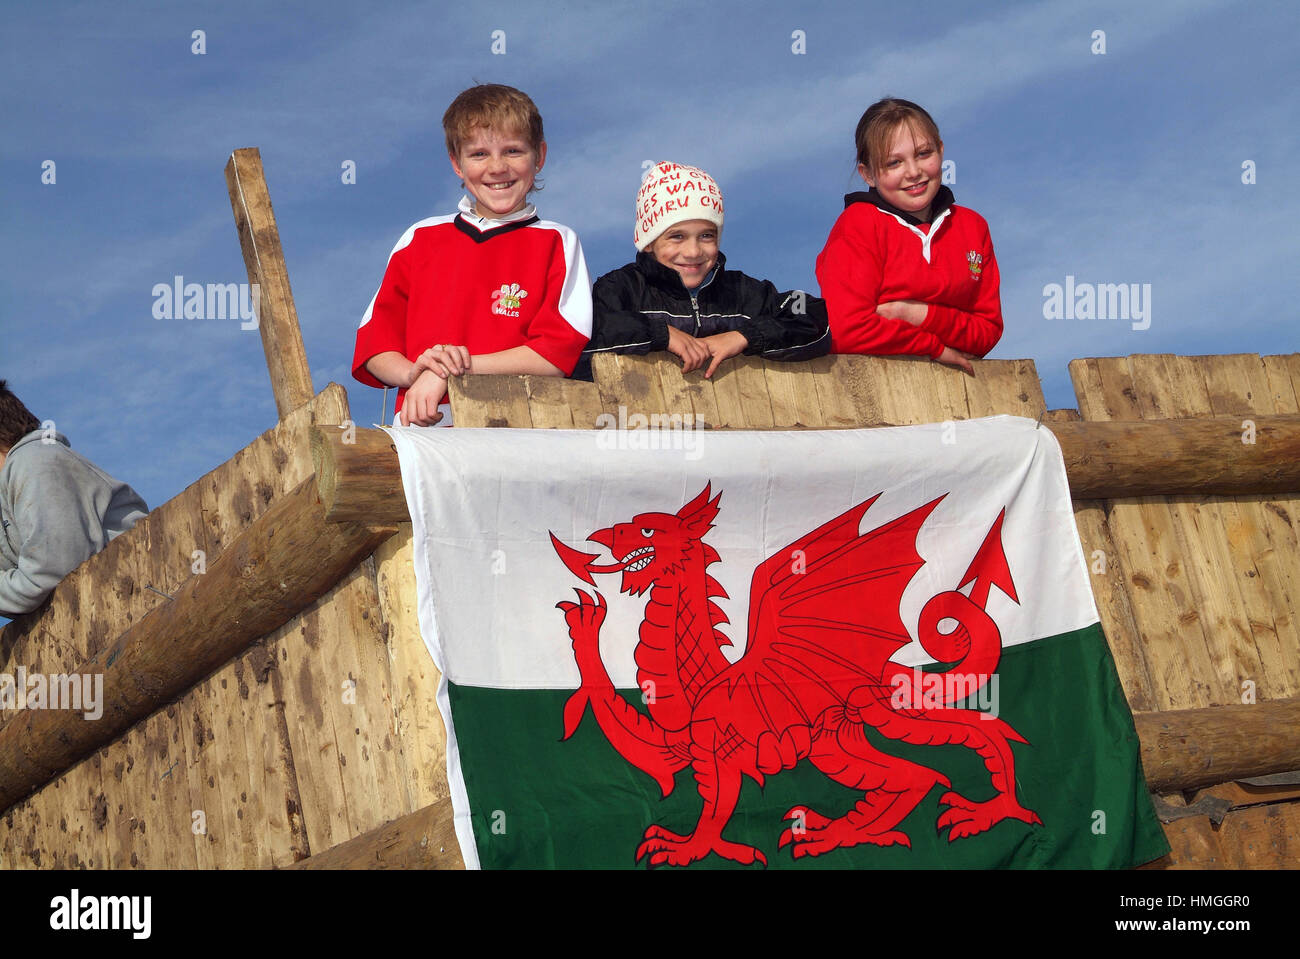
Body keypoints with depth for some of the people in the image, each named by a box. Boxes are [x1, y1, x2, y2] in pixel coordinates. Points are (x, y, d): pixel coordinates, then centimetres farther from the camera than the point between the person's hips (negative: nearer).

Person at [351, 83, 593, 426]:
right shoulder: (420, 238, 19)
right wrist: (412, 372, -7)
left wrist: (451, 371, -6)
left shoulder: (557, 243, 10)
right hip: (422, 425, 2)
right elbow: (375, 337, 16)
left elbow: (558, 354, -1)